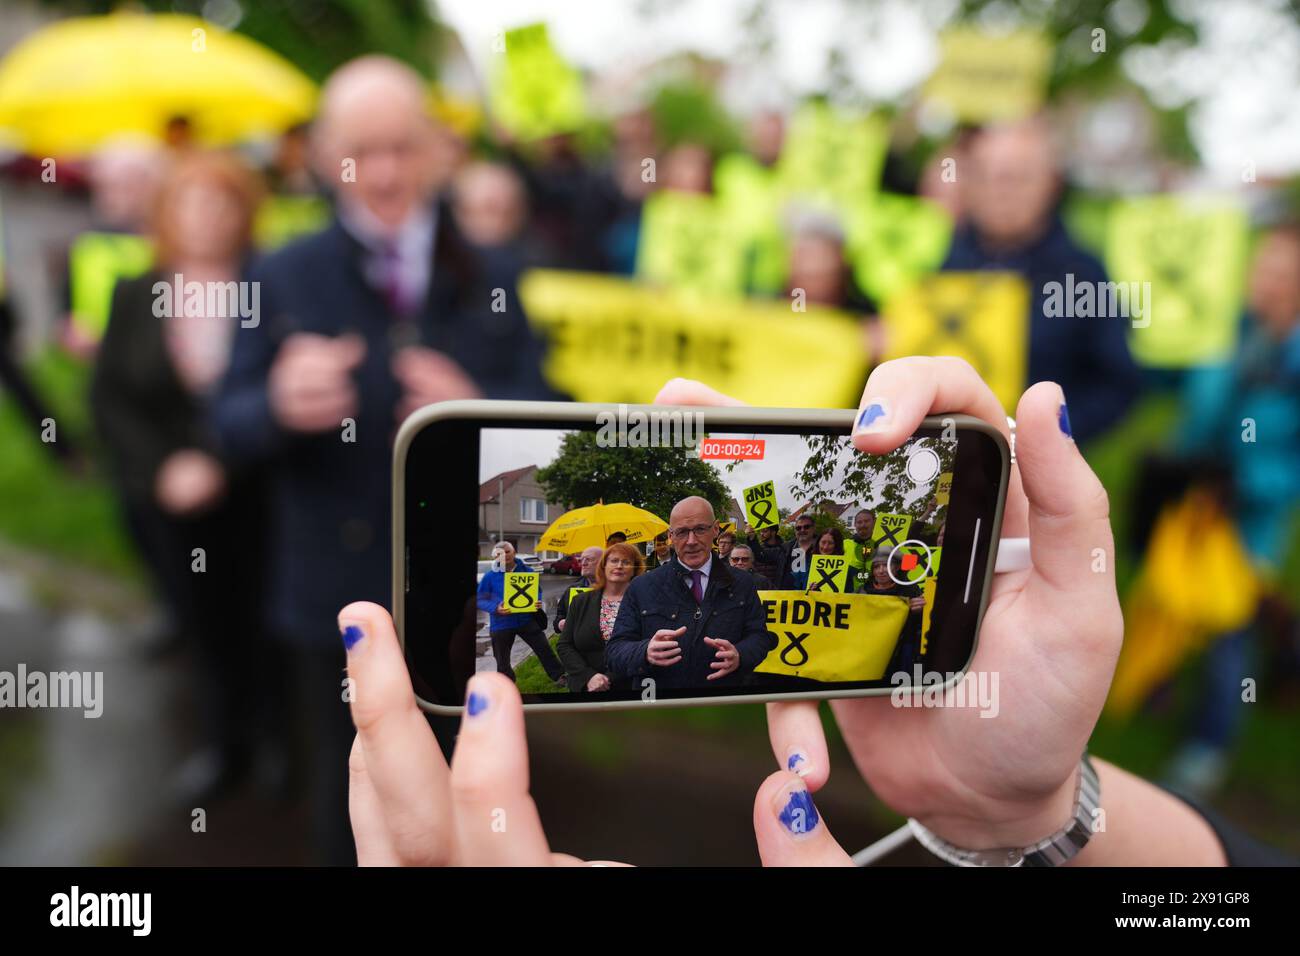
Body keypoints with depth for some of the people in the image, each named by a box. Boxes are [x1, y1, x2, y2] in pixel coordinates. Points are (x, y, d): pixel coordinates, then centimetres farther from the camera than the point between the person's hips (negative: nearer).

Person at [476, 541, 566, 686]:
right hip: (501, 624, -1)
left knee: (544, 648, 4)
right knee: (502, 660, 10)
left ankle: (559, 677, 20)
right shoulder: (490, 577, -7)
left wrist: (537, 603, -14)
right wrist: (495, 608, -23)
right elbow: (480, 600, -5)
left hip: (526, 620, 1)